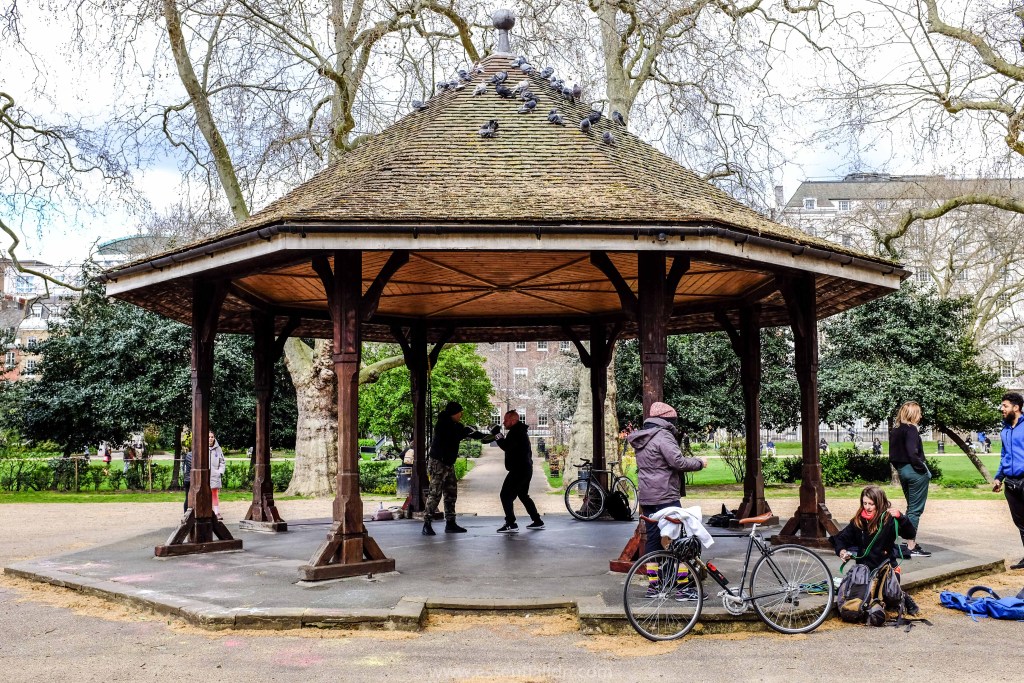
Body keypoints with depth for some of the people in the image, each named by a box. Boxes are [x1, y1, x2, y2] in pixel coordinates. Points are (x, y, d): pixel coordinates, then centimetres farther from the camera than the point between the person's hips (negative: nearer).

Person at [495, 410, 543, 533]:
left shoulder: (515, 432, -15)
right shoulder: (520, 431, 18)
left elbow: (507, 446, -24)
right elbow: (510, 446, 19)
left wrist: (499, 439, -8)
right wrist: (502, 439, 5)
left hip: (518, 470, -11)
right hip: (526, 469, 11)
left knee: (505, 495, -10)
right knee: (523, 495, 21)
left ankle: (511, 524, -15)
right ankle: (537, 521, 24)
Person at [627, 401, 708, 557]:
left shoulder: (641, 438, 17)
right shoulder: (663, 436, -12)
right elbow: (678, 462, -21)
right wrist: (700, 462, -6)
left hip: (646, 497, 8)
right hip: (665, 497, -8)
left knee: (653, 538, 11)